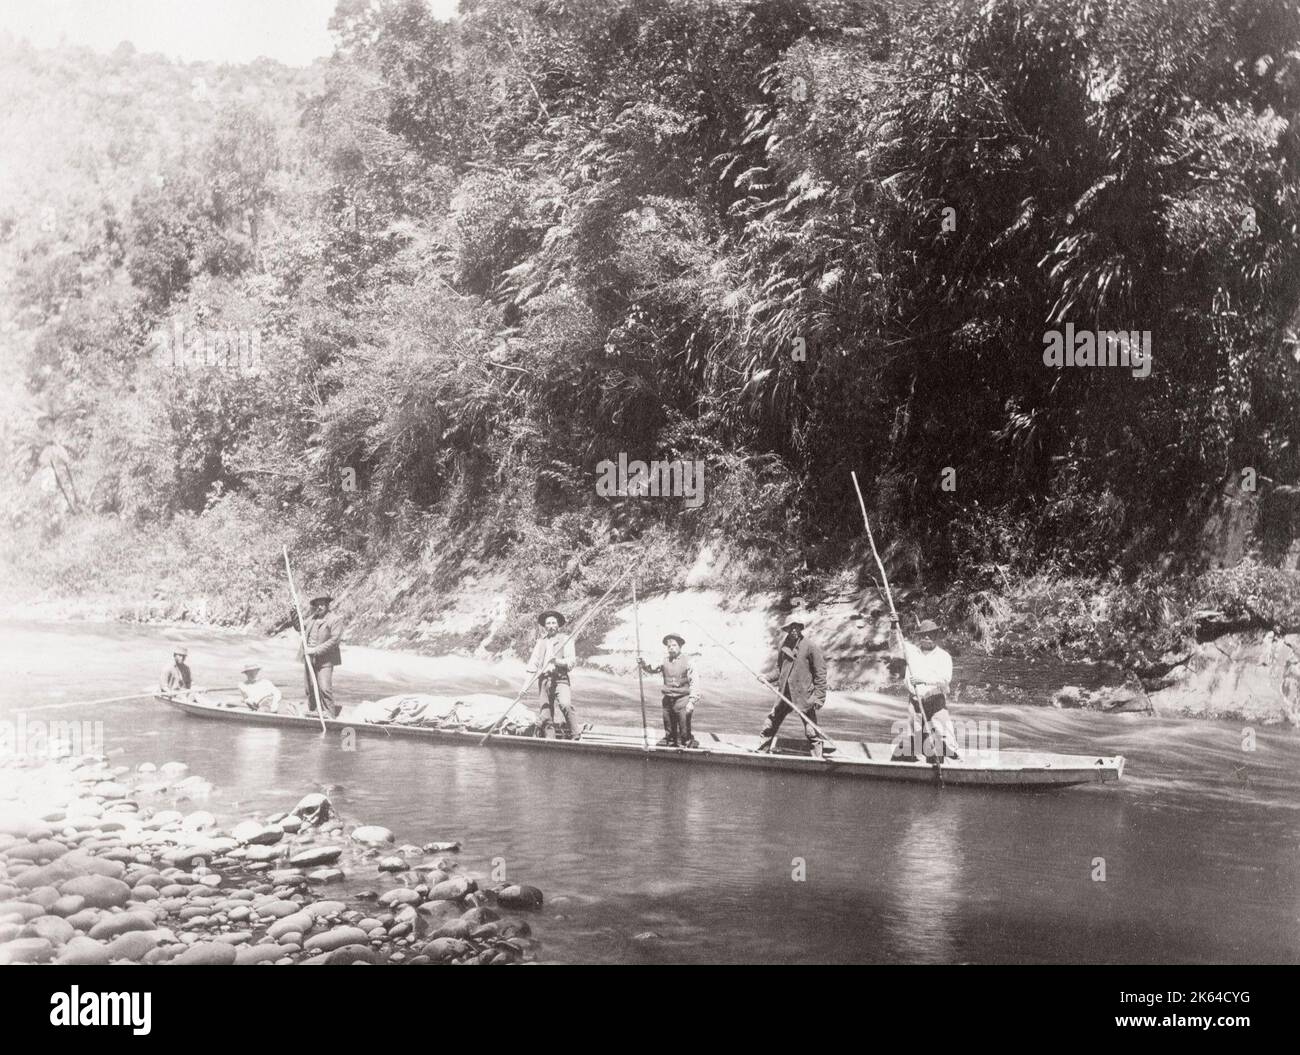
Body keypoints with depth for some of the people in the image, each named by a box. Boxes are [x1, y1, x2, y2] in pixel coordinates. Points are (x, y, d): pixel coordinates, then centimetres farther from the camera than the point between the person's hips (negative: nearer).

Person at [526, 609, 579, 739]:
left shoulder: (566, 640, 10)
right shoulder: (540, 642, 20)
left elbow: (572, 662, -2)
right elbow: (533, 663, 12)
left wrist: (557, 661, -22)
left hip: (560, 679, -4)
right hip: (544, 680, 4)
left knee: (565, 705, -27)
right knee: (545, 715, 1)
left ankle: (573, 737, -19)